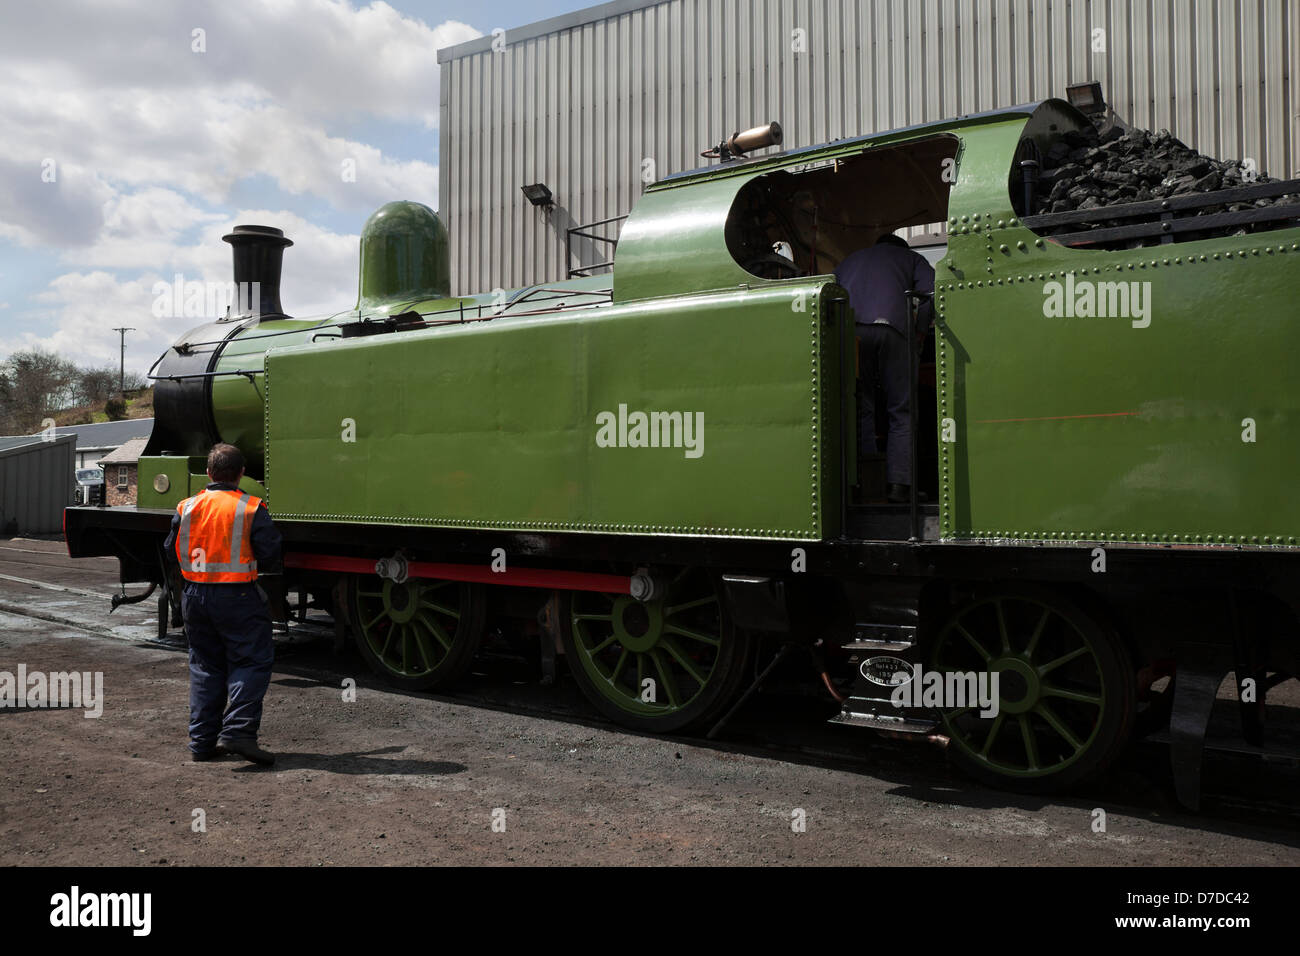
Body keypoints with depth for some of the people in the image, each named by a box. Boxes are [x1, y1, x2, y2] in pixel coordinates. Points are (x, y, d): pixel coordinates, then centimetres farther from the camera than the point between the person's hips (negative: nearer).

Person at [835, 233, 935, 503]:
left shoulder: (850, 259, 37)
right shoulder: (910, 257, 28)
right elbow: (931, 290, 8)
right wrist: (919, 333, 12)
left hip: (849, 329, 2)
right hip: (891, 328, -2)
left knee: (861, 409, 5)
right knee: (901, 410, 2)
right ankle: (898, 483, -7)